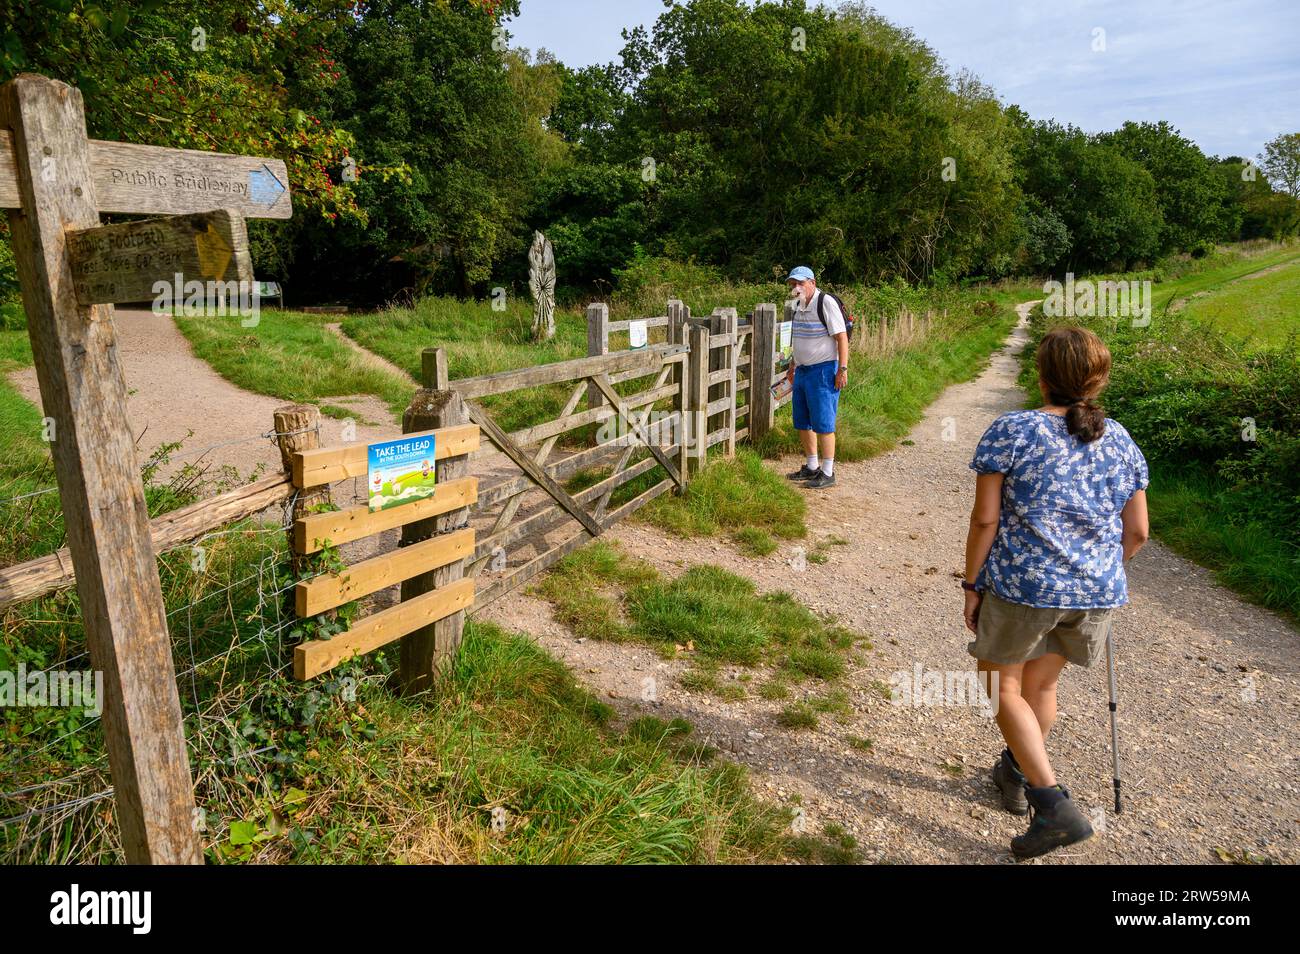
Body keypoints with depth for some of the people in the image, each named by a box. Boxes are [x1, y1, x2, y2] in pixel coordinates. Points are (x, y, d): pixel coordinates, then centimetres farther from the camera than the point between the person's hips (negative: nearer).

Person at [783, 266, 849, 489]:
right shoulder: (799, 305, 13)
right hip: (802, 370, 9)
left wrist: (843, 369, -19)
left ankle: (827, 473, 3)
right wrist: (792, 366, 27)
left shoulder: (826, 303, -12)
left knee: (823, 424, -5)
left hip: (823, 371, -9)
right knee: (802, 423, 12)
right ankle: (812, 467, 25)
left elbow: (842, 337, -14)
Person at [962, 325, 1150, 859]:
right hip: (1098, 593, 5)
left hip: (1022, 586, -5)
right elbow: (1137, 533, 9)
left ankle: (1054, 805, 2)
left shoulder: (1011, 432, -9)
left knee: (1003, 684, 12)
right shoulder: (1121, 442, 6)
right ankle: (1016, 775, 41)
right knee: (1042, 683, 23)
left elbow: (985, 519, -11)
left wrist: (973, 584, -1)